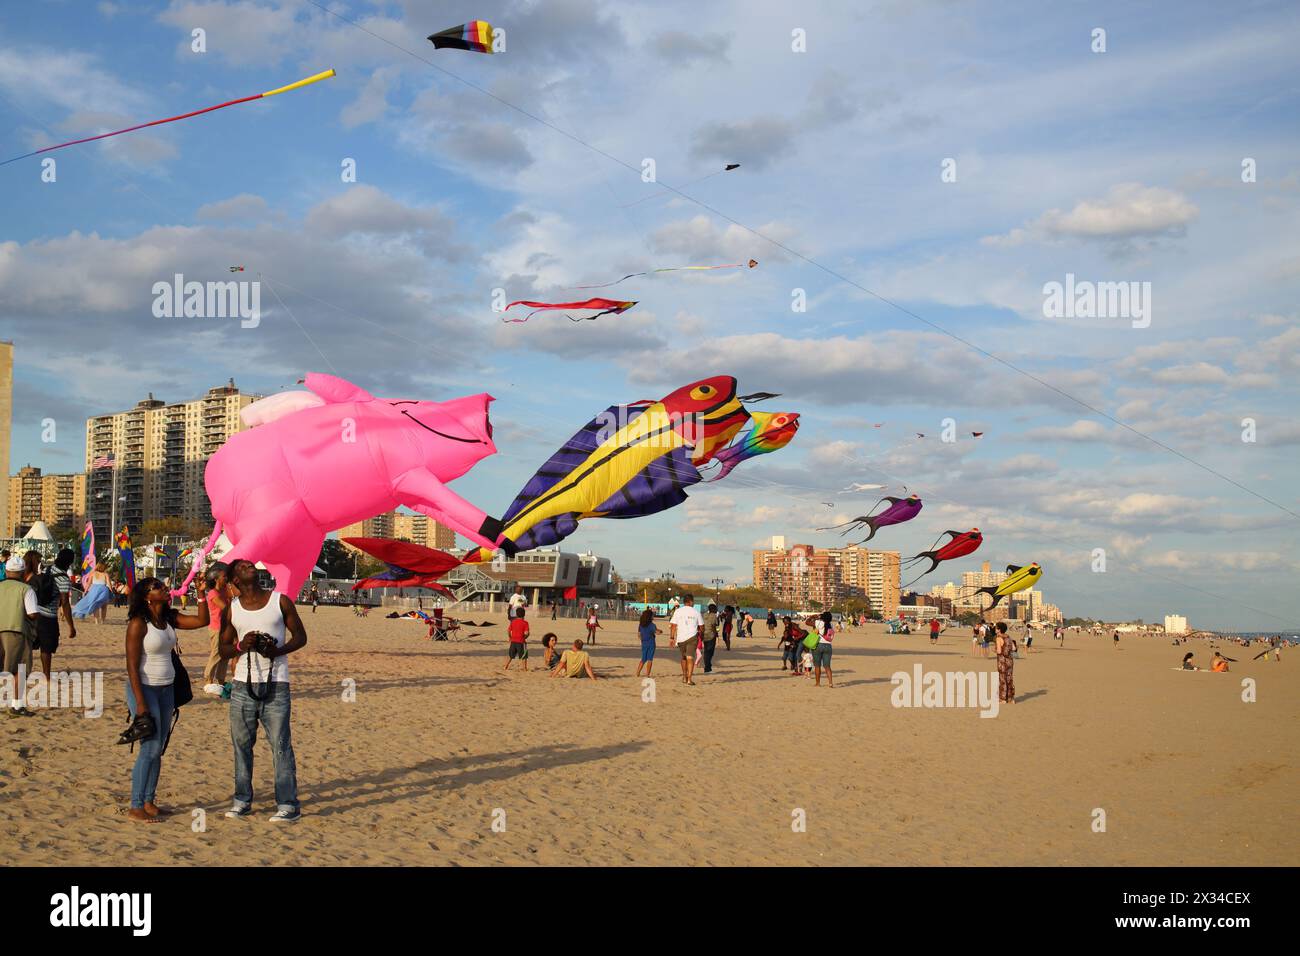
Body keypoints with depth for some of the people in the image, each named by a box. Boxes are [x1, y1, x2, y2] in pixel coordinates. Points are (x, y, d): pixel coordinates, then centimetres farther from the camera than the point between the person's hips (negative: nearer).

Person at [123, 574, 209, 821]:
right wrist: (140, 703, -19)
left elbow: (202, 621, 2)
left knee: (159, 748, 9)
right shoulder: (138, 623, -14)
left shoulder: (170, 618, 6)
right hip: (144, 689, -7)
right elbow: (132, 665, -16)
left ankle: (148, 801, 17)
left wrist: (200, 593, -7)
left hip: (166, 689, 7)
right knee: (150, 748, -8)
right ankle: (135, 807, 0)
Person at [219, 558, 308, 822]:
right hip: (243, 684, 3)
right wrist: (241, 646, -12)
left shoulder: (280, 601, 1)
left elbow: (300, 636, 5)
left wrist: (279, 650, -13)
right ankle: (242, 800, 19)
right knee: (242, 743, 8)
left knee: (280, 744, -4)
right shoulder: (231, 610, 6)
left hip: (276, 684, -3)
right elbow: (224, 649, 11)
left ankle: (288, 805, -1)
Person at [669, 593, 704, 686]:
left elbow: (673, 625, -2)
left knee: (683, 657, 20)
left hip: (680, 637, 2)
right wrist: (699, 630, 28)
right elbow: (701, 627, 6)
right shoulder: (696, 612, 0)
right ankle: (689, 679, -14)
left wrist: (672, 637, 2)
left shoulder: (678, 611, 2)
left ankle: (684, 677, 26)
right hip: (692, 637, -2)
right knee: (690, 657, -5)